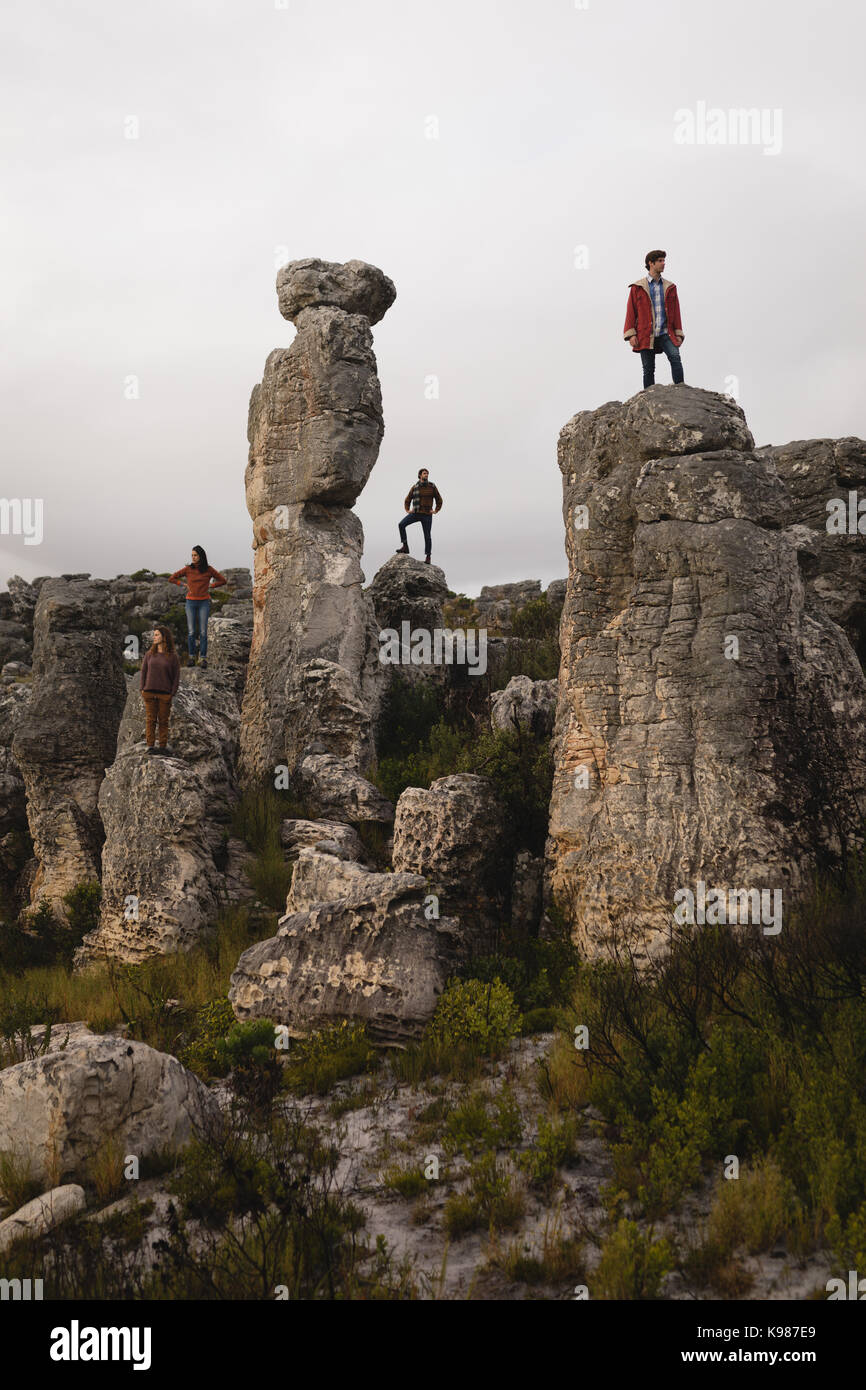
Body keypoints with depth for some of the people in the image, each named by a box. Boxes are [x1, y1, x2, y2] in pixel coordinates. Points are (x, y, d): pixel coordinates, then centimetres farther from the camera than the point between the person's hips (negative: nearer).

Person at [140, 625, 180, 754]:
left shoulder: (172, 656, 1)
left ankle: (163, 746, 8)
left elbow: (176, 676, 2)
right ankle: (150, 745, 4)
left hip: (165, 694, -2)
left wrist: (173, 693, -4)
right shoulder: (149, 654, 9)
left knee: (163, 720, 2)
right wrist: (142, 689, 3)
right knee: (150, 719, 1)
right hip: (149, 692, 2)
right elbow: (143, 672, 12)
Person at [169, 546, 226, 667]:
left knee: (203, 632, -3)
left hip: (204, 603, -1)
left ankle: (204, 658, 1)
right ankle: (192, 657, 8)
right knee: (191, 632, 0)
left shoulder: (209, 569, -1)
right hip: (191, 602, 1)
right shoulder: (188, 569, 0)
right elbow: (171, 578, 8)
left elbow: (223, 580, 9)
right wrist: (185, 585, 3)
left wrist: (210, 586, 2)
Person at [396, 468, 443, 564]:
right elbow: (407, 500, 16)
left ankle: (428, 557, 11)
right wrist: (407, 510, 2)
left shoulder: (432, 486, 0)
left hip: (427, 515, -2)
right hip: (415, 513, 2)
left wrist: (435, 511, -2)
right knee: (401, 525, -19)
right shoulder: (414, 487, 4)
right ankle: (405, 547, -13)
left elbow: (439, 500, 9)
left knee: (427, 536, -2)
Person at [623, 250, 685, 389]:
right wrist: (631, 334, -5)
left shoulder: (670, 287, 15)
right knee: (648, 369, 0)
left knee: (675, 357, -22)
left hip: (666, 334, 1)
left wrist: (678, 334, 8)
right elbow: (631, 312, 5)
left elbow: (676, 312, 16)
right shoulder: (637, 287, 7)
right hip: (646, 336, -1)